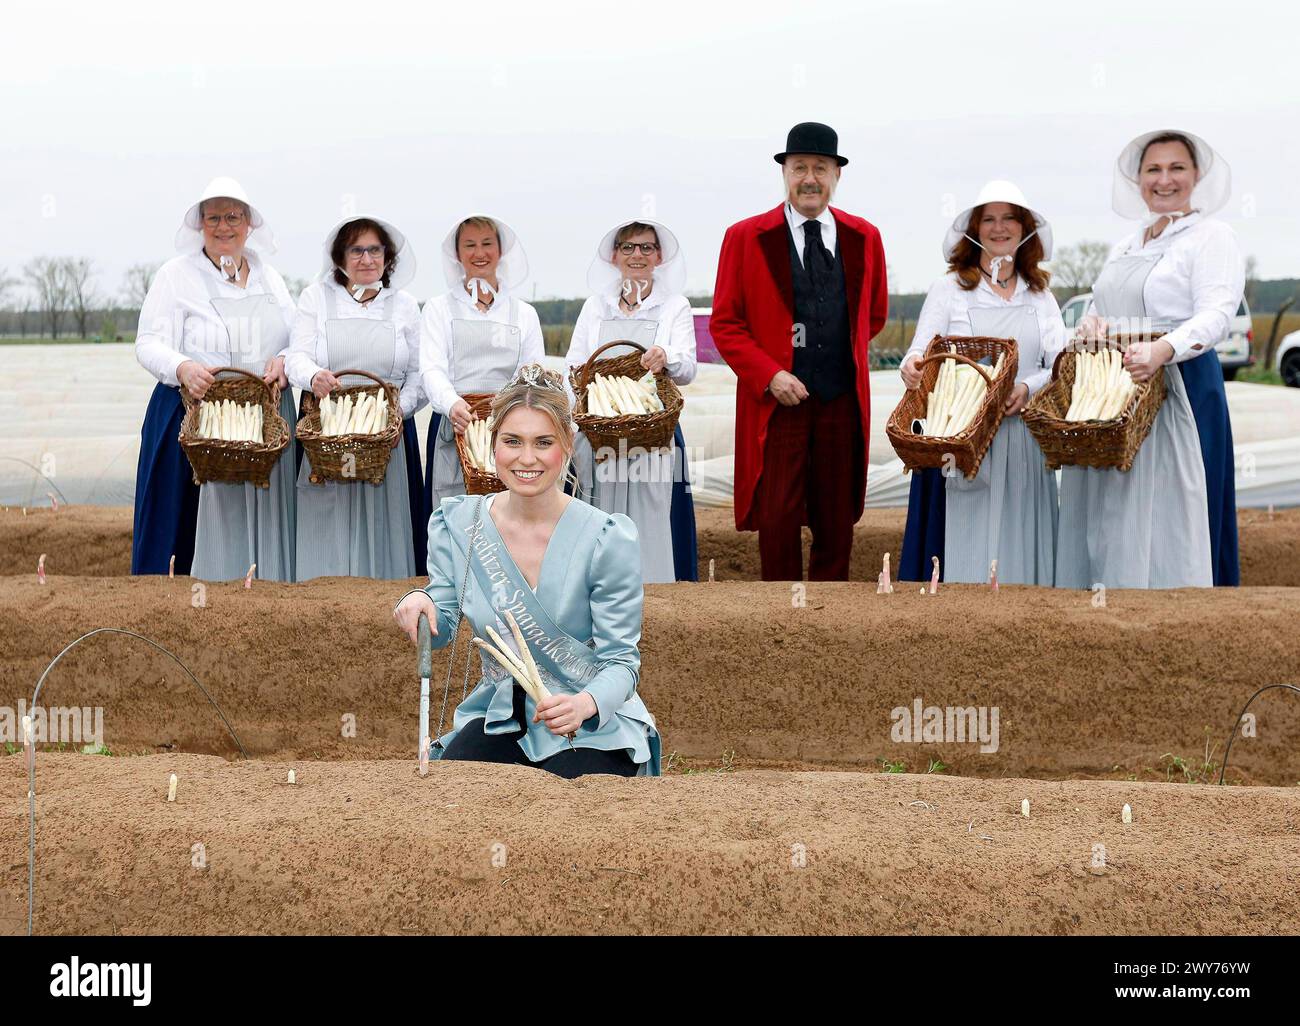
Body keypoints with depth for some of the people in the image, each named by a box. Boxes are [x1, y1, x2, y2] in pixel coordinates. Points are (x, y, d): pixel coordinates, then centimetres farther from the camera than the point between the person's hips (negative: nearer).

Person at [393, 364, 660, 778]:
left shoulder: (608, 538, -14)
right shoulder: (456, 522, -1)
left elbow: (620, 661, -12)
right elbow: (439, 630, 3)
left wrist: (586, 704, -35)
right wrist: (420, 604, -22)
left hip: (592, 726, -2)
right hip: (498, 714, 3)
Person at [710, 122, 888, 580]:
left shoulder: (864, 237, 7)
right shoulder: (746, 238, -1)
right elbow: (724, 324, -1)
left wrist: (835, 351, 11)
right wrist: (770, 375, -13)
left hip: (844, 401, 3)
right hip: (777, 400, -2)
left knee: (837, 523, 9)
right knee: (779, 522, -1)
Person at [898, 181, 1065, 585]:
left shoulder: (1040, 294, 13)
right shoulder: (949, 288, 5)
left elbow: (1060, 365, 6)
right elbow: (919, 355, 0)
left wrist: (1028, 388, -14)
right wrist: (911, 367, -24)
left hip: (1025, 441, 3)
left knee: (1022, 546, 4)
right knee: (966, 546, -5)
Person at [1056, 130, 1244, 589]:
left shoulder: (1212, 237, -2)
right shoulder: (1123, 248, 20)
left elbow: (1217, 314, -15)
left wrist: (1161, 349, -34)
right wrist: (1092, 322, -2)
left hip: (1180, 384, -7)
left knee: (1161, 514, -10)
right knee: (1104, 516, 5)